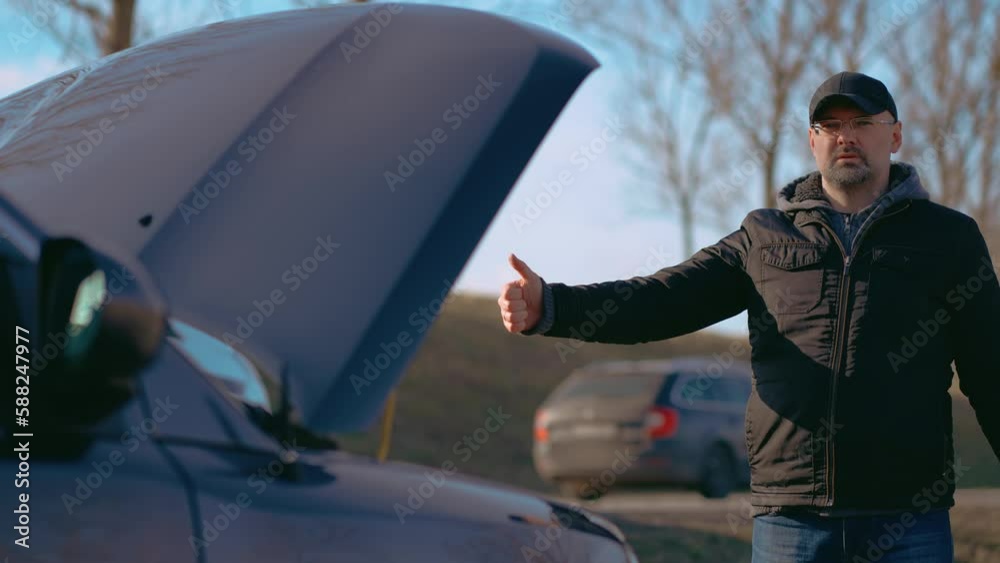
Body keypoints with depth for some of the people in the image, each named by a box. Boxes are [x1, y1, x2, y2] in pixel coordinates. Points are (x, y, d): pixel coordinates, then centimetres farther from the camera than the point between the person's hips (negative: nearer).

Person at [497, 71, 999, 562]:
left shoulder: (949, 238, 10)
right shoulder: (765, 236, 13)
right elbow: (662, 299, 3)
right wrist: (549, 306, -13)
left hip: (909, 523, -1)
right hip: (789, 518, 1)